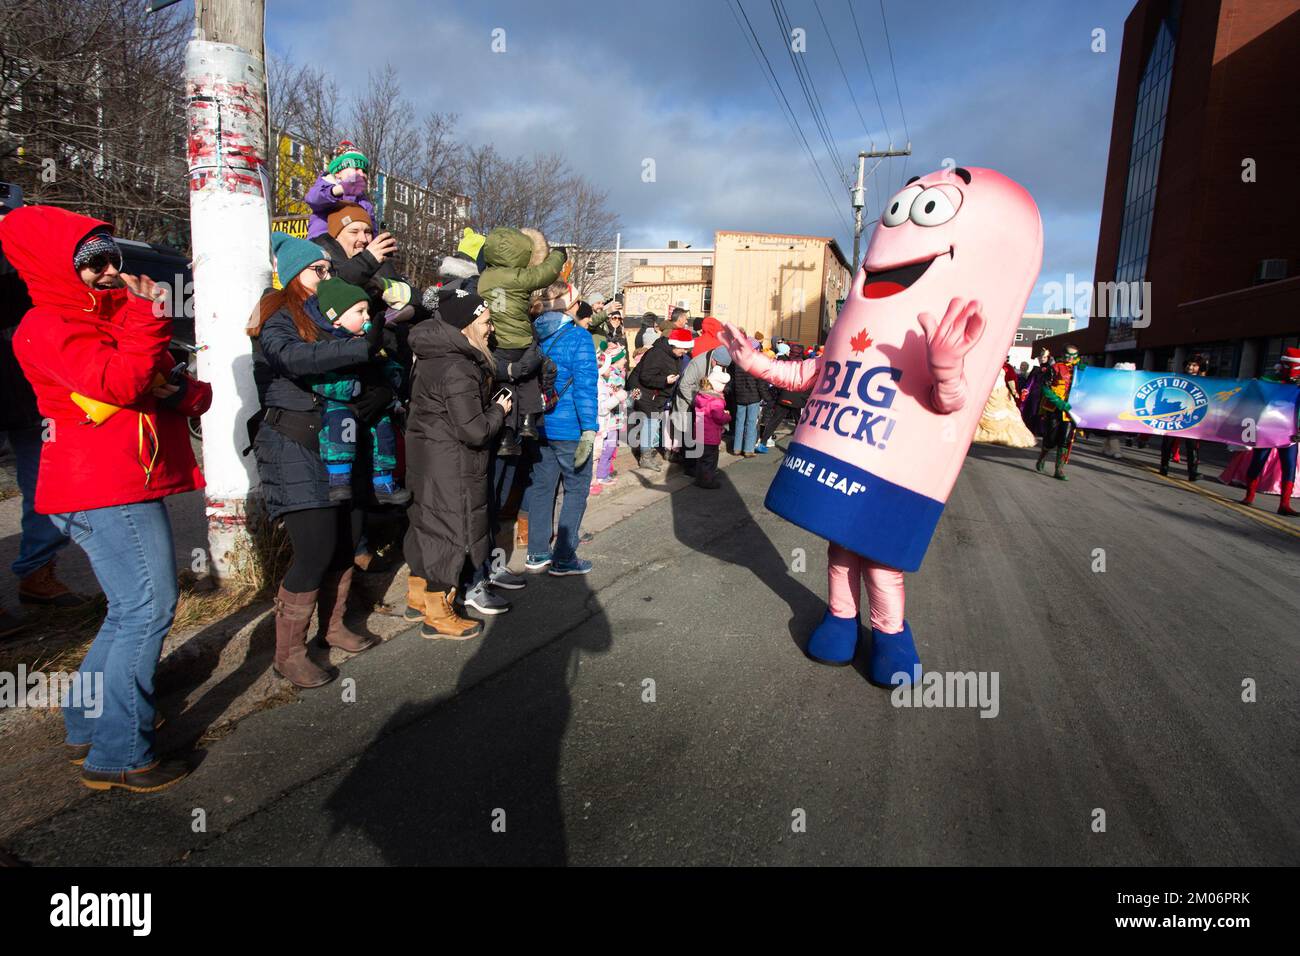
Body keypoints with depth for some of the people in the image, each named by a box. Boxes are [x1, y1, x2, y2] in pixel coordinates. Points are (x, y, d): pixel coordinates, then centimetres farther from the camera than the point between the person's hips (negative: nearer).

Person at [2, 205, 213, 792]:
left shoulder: (110, 314, 21)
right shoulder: (49, 326, -8)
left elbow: (160, 381, 17)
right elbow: (118, 382, -25)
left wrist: (188, 392, -6)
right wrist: (149, 315, -18)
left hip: (127, 485, 10)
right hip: (106, 492, -10)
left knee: (131, 610, 17)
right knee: (148, 609, -11)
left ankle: (88, 727, 29)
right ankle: (117, 756, -2)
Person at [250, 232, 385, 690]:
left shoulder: (334, 314, 15)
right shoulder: (277, 316, -4)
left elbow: (379, 366, 11)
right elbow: (294, 357, -27)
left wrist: (382, 391, -11)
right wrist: (362, 347, -32)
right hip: (297, 448, -7)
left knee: (347, 540, 12)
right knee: (316, 551, -9)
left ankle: (333, 626, 32)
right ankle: (288, 653, 7)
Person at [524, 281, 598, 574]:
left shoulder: (535, 336, 4)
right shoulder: (578, 338, -14)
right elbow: (585, 387, -18)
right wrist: (589, 429, -17)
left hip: (541, 426, 6)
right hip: (570, 428, -6)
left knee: (541, 486, 14)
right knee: (576, 490, 7)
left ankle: (538, 553, 23)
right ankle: (564, 558, 10)